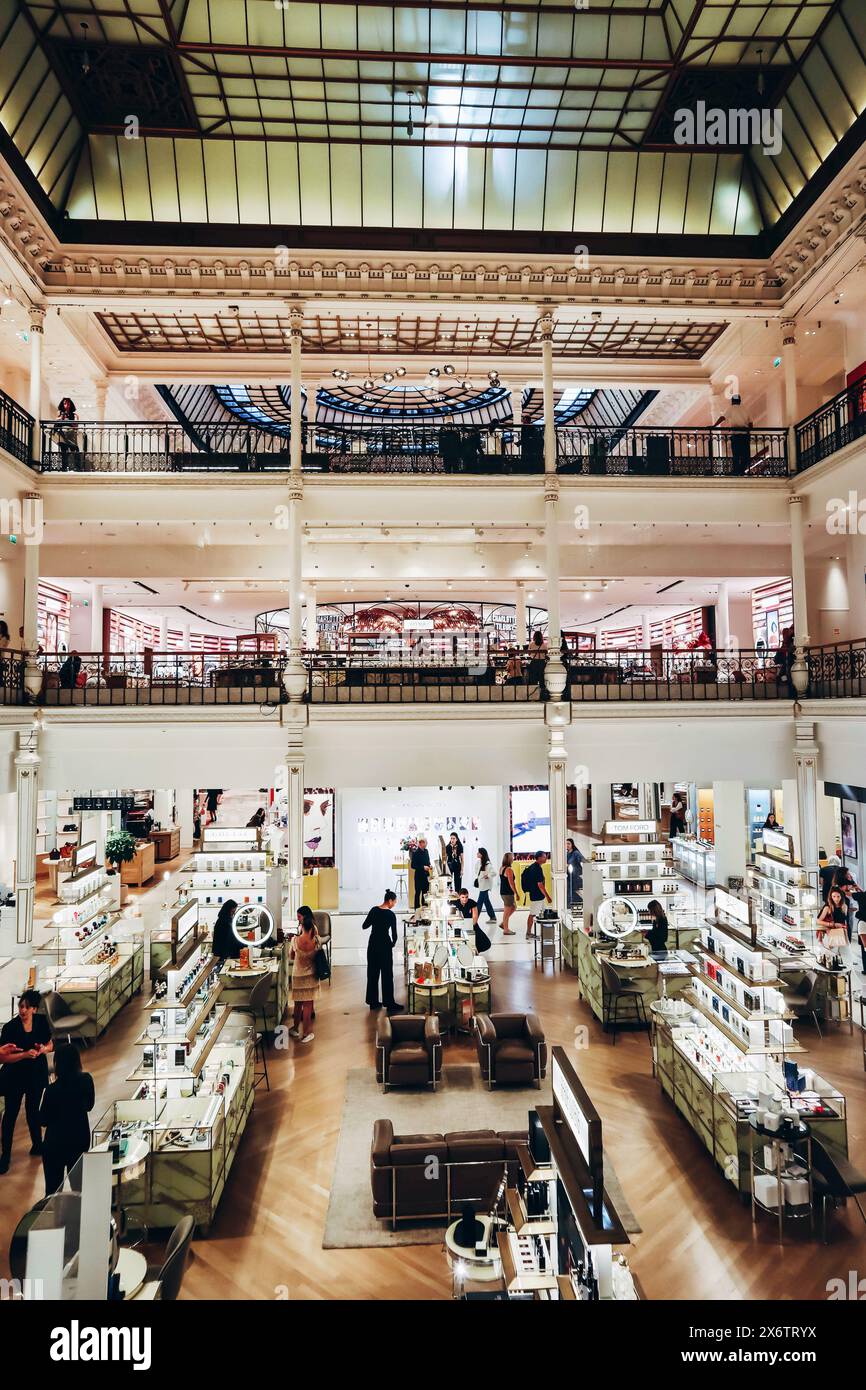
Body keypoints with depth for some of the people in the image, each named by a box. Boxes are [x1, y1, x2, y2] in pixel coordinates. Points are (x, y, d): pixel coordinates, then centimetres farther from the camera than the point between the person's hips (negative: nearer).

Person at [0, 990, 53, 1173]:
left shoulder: (42, 1021, -10)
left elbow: (50, 1045, 1)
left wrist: (43, 1049, -20)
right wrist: (25, 1054, -30)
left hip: (37, 1075, 3)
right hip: (15, 1076, -3)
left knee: (33, 1110, 19)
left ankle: (37, 1144, 38)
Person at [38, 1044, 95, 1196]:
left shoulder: (53, 1089, -24)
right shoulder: (86, 1080, -11)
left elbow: (43, 1121, -11)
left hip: (56, 1143, -4)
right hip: (81, 1139, 4)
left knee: (53, 1187, 12)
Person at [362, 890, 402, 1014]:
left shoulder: (374, 910, 1)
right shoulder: (391, 914, -13)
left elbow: (364, 926, 7)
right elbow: (394, 933, -8)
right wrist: (393, 943, 11)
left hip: (373, 944, 6)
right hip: (384, 945, -5)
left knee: (373, 972, 13)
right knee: (387, 974, 2)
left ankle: (373, 1001, 19)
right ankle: (389, 1003, 5)